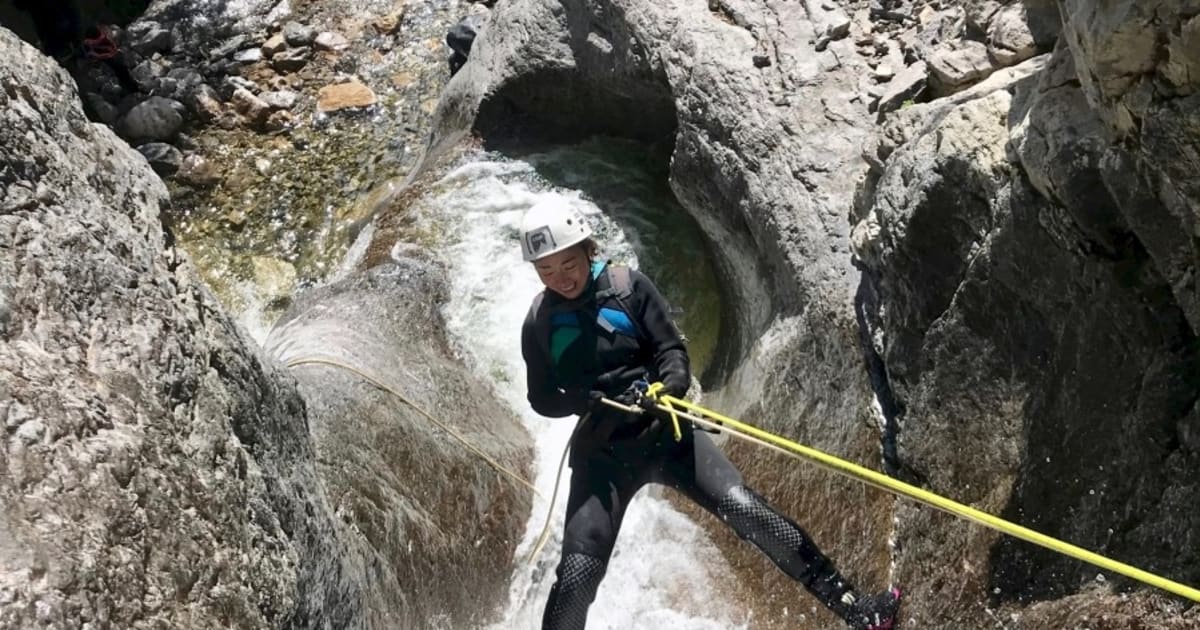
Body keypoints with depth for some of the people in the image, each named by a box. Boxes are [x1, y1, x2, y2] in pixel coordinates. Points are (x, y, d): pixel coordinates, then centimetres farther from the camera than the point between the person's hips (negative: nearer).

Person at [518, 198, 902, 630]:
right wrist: (585, 401, -16)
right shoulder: (539, 323, 1)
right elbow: (542, 399, 6)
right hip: (601, 449, 0)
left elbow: (672, 348, -2)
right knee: (577, 574, -11)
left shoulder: (628, 286, -2)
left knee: (747, 511, -13)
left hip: (663, 429, 0)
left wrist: (667, 386, -25)